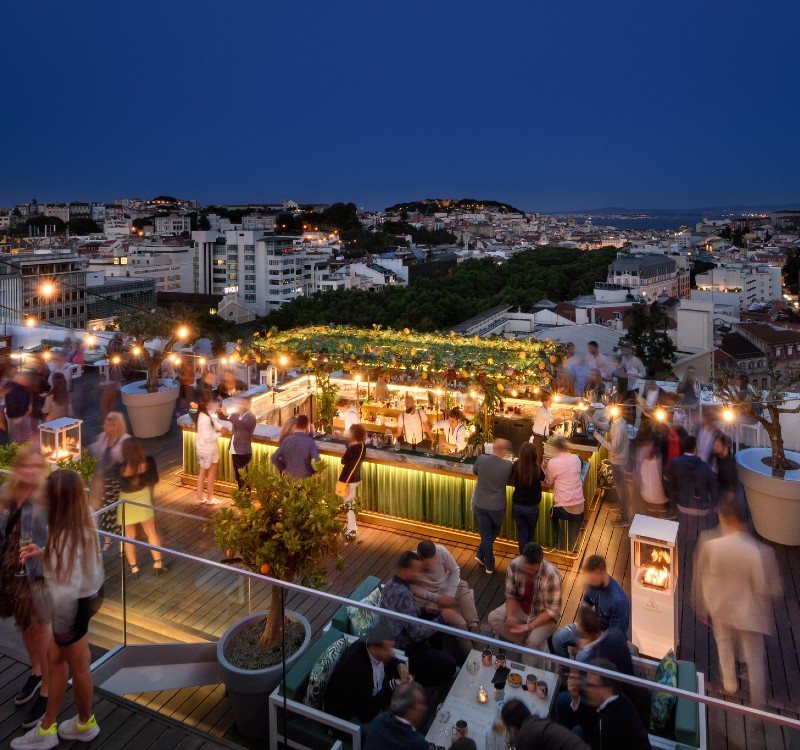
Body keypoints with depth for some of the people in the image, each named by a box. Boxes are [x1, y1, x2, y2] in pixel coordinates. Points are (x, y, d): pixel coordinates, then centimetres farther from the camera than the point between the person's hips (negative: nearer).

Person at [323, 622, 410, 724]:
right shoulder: (356, 667, -37)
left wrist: (399, 665, -18)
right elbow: (366, 711, -29)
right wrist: (392, 686, -32)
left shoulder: (370, 643, -18)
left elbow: (389, 661, 4)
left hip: (373, 694, 7)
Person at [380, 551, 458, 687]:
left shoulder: (393, 584, -3)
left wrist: (424, 610, 3)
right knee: (449, 665, -13)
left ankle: (436, 661, 36)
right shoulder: (402, 594, -33)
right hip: (403, 650, -10)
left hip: (395, 638, 10)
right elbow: (418, 634, -29)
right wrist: (441, 619, -18)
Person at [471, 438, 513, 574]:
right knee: (493, 533, 25)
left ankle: (489, 565, 23)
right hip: (497, 506, -1)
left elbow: (475, 471, 4)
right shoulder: (508, 465, -20)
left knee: (486, 535, 14)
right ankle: (481, 554, 28)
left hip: (480, 504, 1)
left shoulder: (481, 459, -17)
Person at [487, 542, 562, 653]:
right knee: (493, 618, -17)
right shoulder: (514, 565, -20)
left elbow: (552, 610, -21)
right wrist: (510, 615, -24)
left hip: (543, 615, -4)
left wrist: (529, 626, -28)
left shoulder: (552, 575, -30)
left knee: (533, 642, -30)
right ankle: (524, 643, -5)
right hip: (520, 607, 5)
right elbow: (510, 594, -6)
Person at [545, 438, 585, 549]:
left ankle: (557, 543, 33)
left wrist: (545, 469, 14)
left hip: (563, 510, -3)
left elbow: (549, 482, 2)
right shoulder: (576, 458, 1)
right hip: (579, 509, 3)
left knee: (553, 514, 31)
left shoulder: (553, 462, -11)